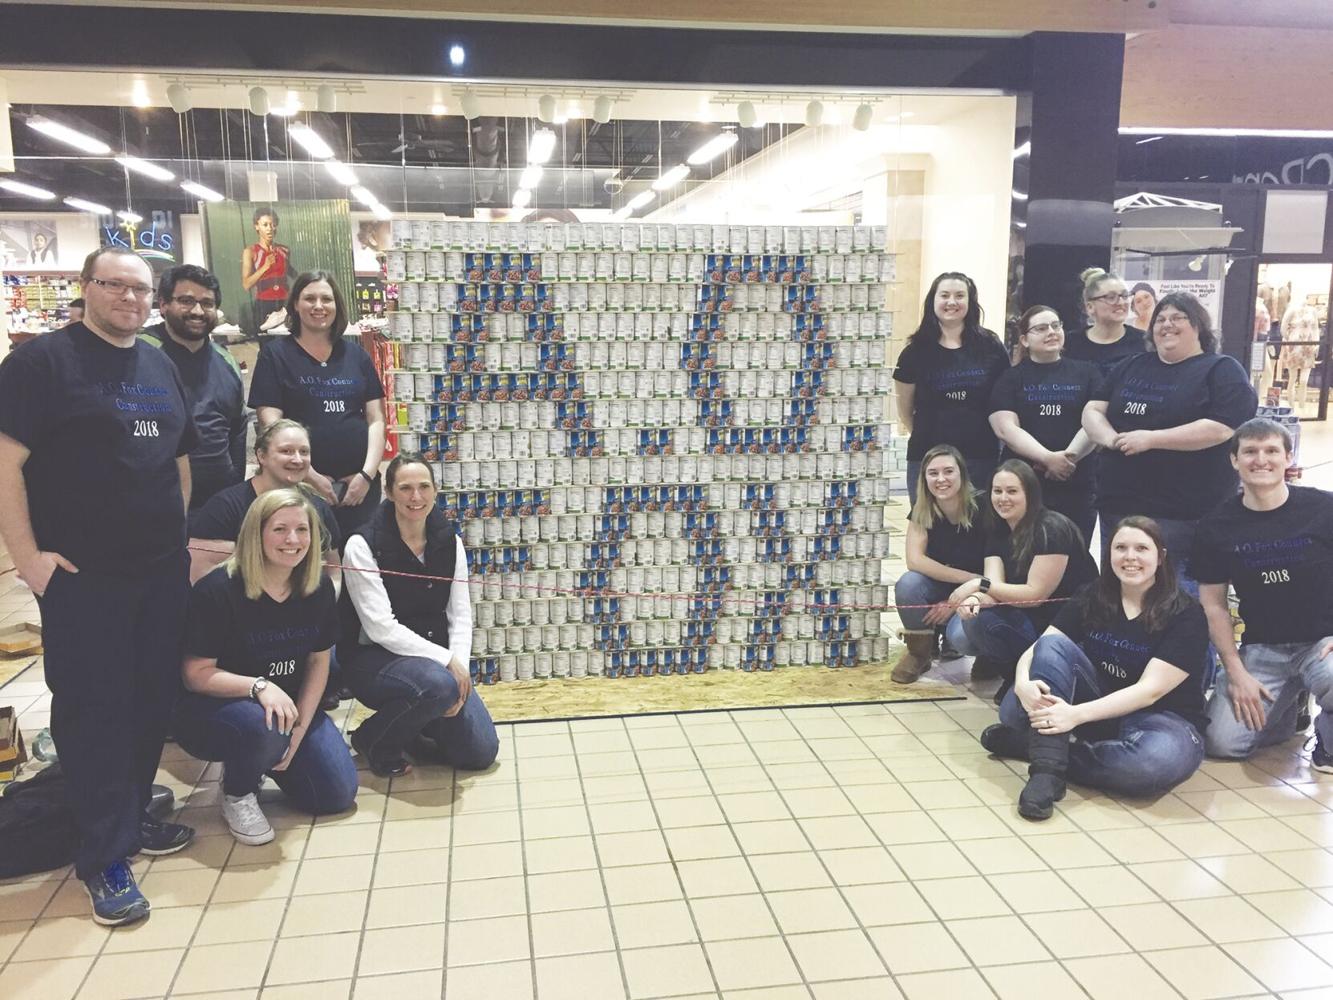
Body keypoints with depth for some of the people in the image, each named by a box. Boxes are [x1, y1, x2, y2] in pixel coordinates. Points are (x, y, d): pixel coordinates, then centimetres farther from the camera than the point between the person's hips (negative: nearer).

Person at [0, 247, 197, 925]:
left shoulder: (161, 367, 13)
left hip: (163, 569, 6)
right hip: (82, 573, -6)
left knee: (153, 696, 12)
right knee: (93, 706, 0)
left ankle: (132, 816, 29)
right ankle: (104, 855, 10)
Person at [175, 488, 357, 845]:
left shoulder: (319, 587, -6)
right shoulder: (217, 590, -22)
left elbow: (319, 661, 1)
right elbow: (196, 675, -19)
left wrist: (300, 728, -9)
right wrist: (259, 687, -35)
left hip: (292, 708, 5)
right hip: (213, 710, -5)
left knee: (339, 794, -7)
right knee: (262, 727, -40)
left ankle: (269, 758, 22)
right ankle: (236, 793, -5)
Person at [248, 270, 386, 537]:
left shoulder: (356, 354, 12)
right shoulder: (276, 354, 3)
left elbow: (376, 419, 9)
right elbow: (270, 424, -5)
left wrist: (368, 473, -5)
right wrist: (311, 477, -12)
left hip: (360, 484, 3)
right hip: (302, 486, -3)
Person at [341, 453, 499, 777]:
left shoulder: (449, 542, 0)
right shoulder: (363, 545, -16)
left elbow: (460, 616, -1)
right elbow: (381, 627, -21)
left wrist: (459, 664, -18)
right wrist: (447, 661, -24)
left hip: (436, 661, 5)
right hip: (375, 657, -5)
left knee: (481, 752, -5)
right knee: (439, 685, -37)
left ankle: (416, 724, 24)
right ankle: (374, 740, -7)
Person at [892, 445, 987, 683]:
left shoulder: (981, 510, -17)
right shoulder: (922, 511, -8)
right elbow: (915, 560, -20)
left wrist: (954, 602, -17)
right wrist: (970, 578, -25)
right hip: (937, 591, 3)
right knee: (908, 583, -30)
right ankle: (920, 650, -4)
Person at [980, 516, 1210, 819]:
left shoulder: (1186, 615, -11)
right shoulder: (1091, 598, 1)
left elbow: (1150, 690, -21)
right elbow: (1037, 650, -7)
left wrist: (1076, 714, -34)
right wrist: (1023, 683, -32)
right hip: (1099, 708, 3)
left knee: (1164, 756, -40)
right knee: (1052, 644, -22)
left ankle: (1033, 746, -24)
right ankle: (1046, 770, -33)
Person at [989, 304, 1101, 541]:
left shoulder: (1086, 373, 11)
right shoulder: (1010, 378, 6)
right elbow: (1006, 429, -6)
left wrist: (1068, 456, -15)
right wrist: (1049, 458, -17)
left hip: (1077, 488, 1)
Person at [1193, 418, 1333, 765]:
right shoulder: (1216, 528, -3)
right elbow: (1214, 604, 2)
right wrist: (1236, 672, -4)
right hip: (1261, 648, 3)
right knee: (1222, 741, -11)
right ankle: (1289, 704, 23)